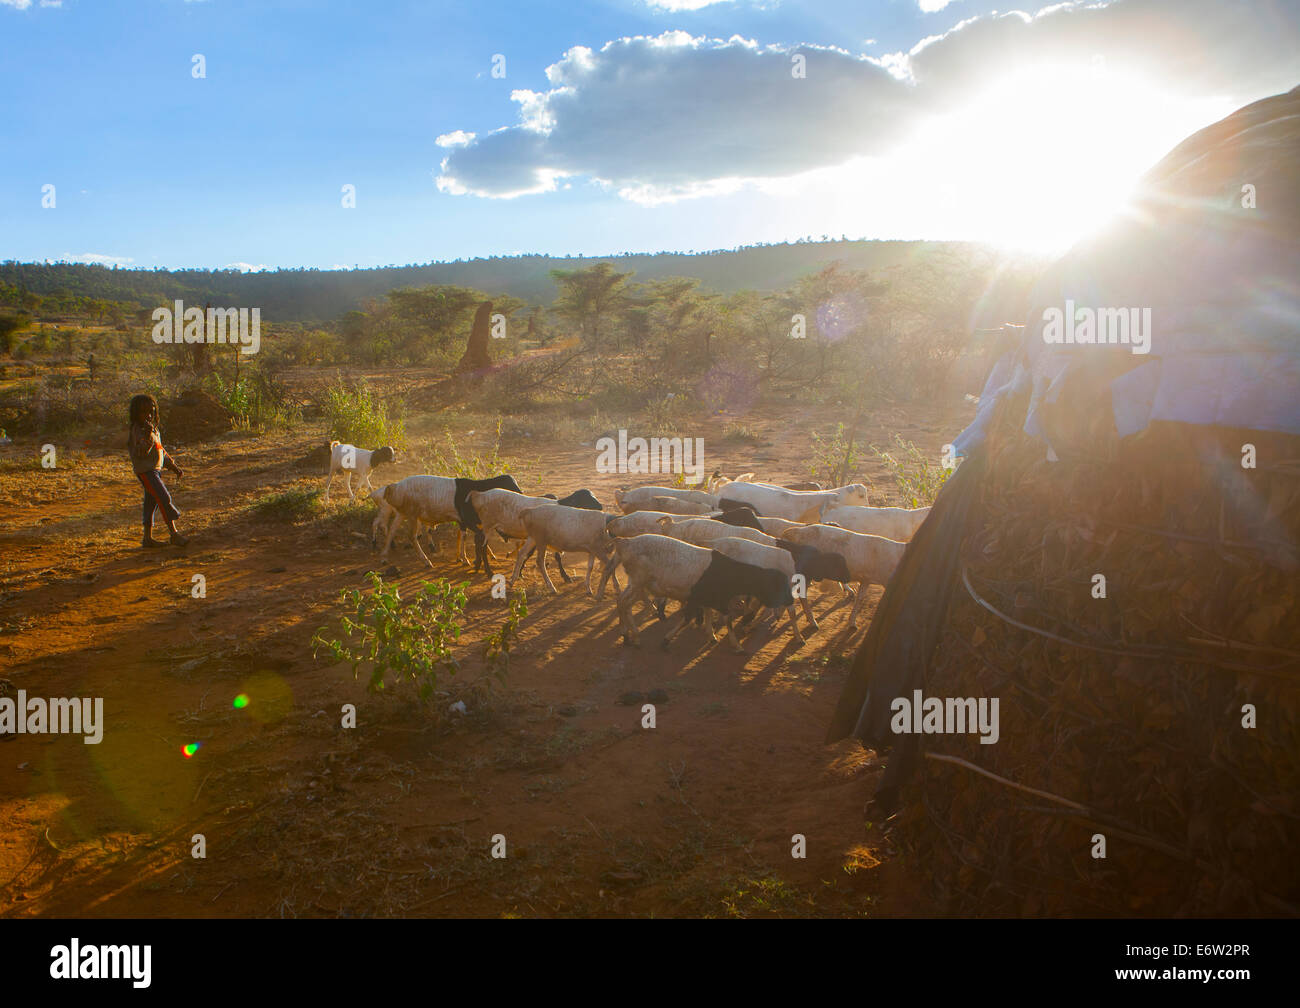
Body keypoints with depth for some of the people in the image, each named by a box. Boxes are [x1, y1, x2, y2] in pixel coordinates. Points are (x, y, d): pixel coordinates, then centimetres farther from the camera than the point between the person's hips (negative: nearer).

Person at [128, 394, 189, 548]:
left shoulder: (154, 429, 15)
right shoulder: (137, 430, -14)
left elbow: (161, 451, 25)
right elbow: (140, 453, -26)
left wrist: (173, 466, 25)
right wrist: (147, 435, -38)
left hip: (156, 469, 9)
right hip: (145, 470, -9)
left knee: (151, 503, 11)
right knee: (164, 498, -15)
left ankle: (148, 538, 17)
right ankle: (174, 534, -13)